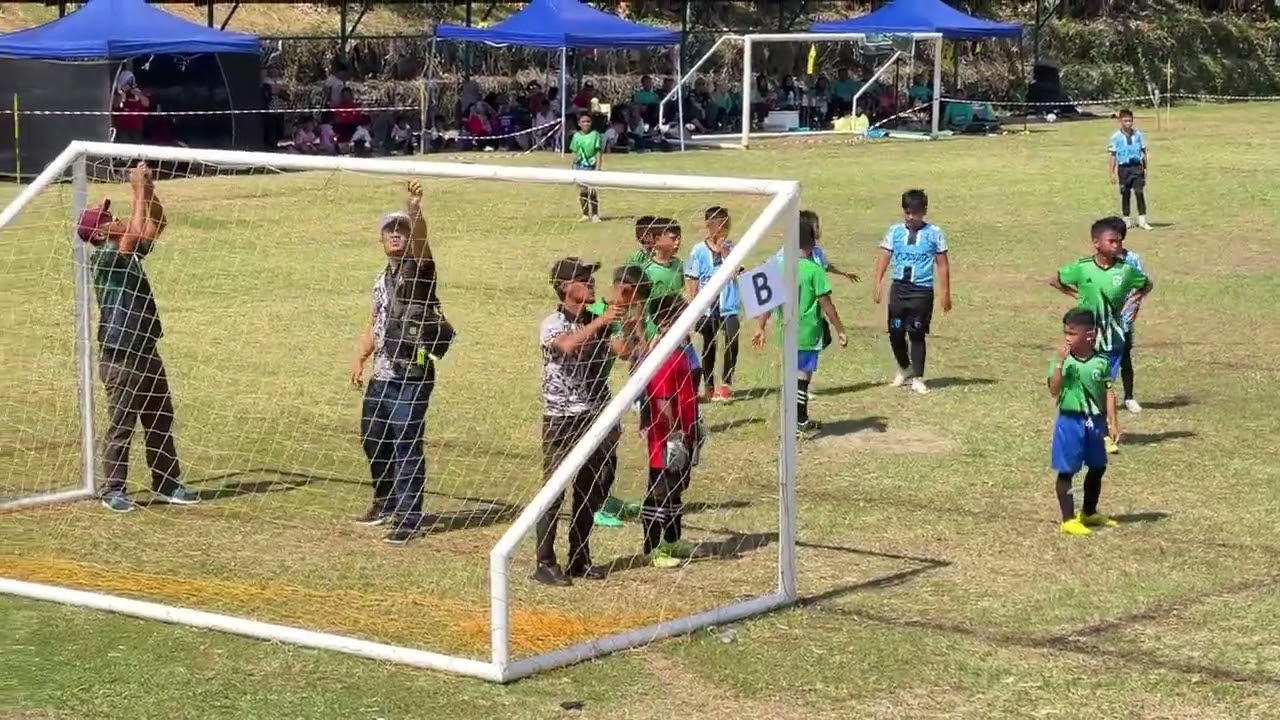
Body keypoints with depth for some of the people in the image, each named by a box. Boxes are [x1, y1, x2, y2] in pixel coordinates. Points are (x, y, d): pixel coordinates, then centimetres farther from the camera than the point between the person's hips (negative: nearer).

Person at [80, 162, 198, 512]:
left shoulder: (130, 253, 11)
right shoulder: (104, 258, -14)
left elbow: (156, 224, 16)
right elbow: (135, 232, -27)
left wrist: (150, 190, 2)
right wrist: (139, 191, -21)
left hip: (147, 352, 9)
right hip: (120, 356, -9)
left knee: (161, 421, 15)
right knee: (121, 425, -4)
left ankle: (167, 483, 24)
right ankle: (113, 490, 3)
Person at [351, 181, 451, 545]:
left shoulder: (418, 269, -7)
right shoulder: (382, 278, 17)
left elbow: (421, 242, -29)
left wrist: (415, 212, -48)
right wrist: (359, 357, 14)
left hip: (412, 376, -9)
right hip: (381, 375, 9)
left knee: (406, 445, -7)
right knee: (373, 439, 19)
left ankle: (408, 518, -1)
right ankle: (385, 501, 38)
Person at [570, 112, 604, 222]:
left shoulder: (595, 135, -3)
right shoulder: (576, 136, 7)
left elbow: (599, 152, -3)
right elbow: (574, 153, 13)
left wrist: (597, 168, -10)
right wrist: (573, 167, 10)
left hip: (591, 166, -3)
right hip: (579, 165, 3)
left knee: (592, 191, -9)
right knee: (582, 191, 5)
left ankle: (595, 215, 0)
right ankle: (585, 214, 16)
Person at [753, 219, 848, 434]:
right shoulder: (814, 270, -12)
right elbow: (826, 304, -11)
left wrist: (761, 328, 12)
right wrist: (840, 331, -4)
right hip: (807, 333, -5)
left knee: (792, 374, 17)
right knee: (803, 375, 1)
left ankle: (802, 420, 26)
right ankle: (799, 422, 0)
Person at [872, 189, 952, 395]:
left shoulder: (934, 234, -1)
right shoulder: (895, 231, 3)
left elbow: (942, 265, 2)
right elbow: (884, 257, 0)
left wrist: (945, 293, -1)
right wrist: (878, 283, -11)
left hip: (922, 290, -2)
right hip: (899, 287, 2)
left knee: (917, 334, -1)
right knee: (895, 332, 5)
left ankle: (917, 378, 9)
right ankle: (904, 368, 30)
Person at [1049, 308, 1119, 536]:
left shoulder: (1101, 362, -3)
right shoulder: (1063, 361, -7)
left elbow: (1108, 392, 1)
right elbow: (1054, 391, -17)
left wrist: (1112, 423, -2)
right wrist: (1060, 361, -25)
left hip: (1094, 421, 4)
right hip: (1070, 421, -4)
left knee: (1097, 467, 17)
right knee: (1066, 471, -2)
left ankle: (1089, 513, 36)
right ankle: (1068, 519, 6)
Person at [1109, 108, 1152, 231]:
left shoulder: (1138, 135, 3)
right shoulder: (1116, 137, -3)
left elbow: (1144, 151, 11)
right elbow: (1113, 155, 2)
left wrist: (1145, 168, 10)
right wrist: (1113, 172, 0)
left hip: (1137, 166, 1)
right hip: (1123, 168, -1)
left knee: (1140, 193, -4)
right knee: (1125, 194, 6)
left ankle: (1142, 221, -1)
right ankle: (1126, 220, 16)